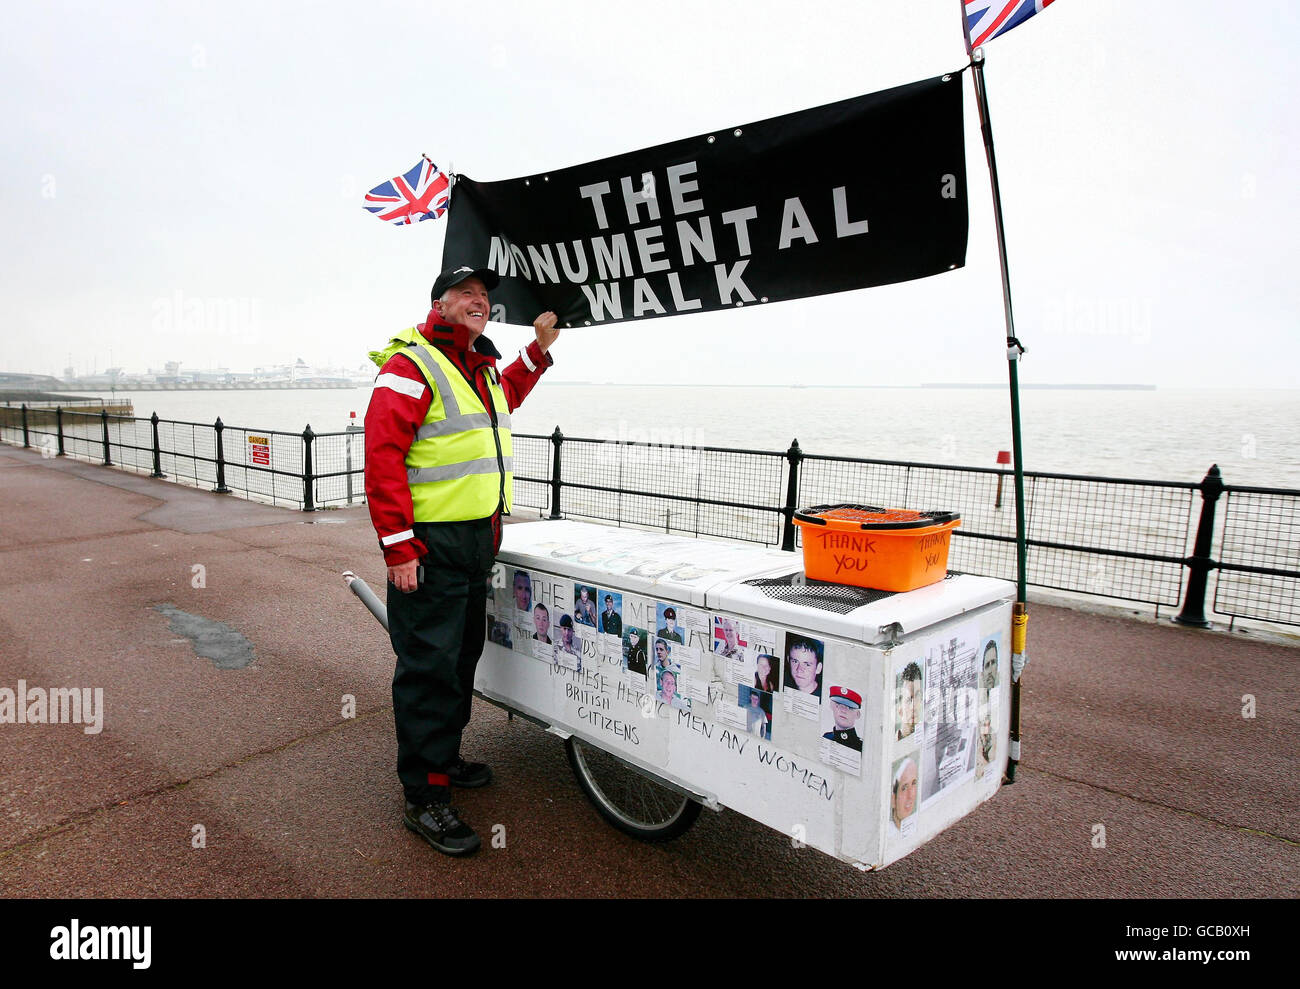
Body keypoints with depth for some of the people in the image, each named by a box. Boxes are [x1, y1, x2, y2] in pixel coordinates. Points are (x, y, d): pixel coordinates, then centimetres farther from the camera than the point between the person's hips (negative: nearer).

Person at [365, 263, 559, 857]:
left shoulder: (482, 367, 16)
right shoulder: (410, 366, -12)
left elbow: (505, 399, 40)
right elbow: (382, 456, -19)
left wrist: (539, 349, 30)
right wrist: (398, 546, -22)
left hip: (477, 540, 9)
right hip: (431, 545, -9)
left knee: (462, 656, 19)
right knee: (429, 667, -3)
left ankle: (444, 758, 36)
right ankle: (424, 798, 9)